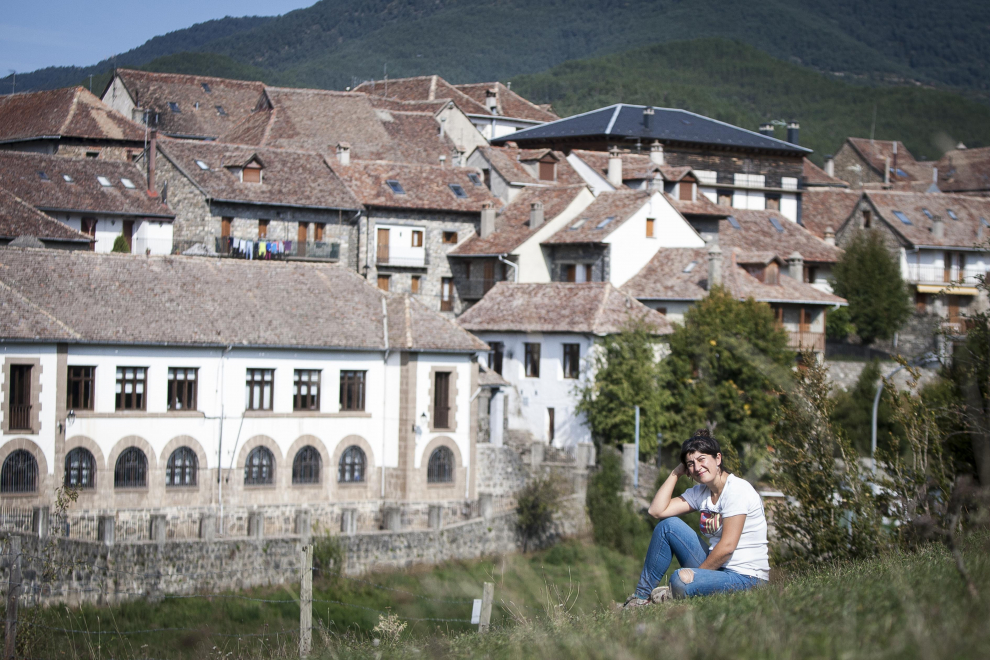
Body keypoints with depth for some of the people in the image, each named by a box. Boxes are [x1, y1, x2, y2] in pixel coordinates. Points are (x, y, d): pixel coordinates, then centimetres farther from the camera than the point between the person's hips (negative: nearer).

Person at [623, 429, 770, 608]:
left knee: (681, 579, -34)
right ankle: (642, 596, 5)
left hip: (746, 577, -8)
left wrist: (696, 574, -11)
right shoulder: (700, 492, 11)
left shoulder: (736, 490, -14)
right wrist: (676, 472, 4)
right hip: (716, 566, 8)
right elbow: (657, 510, 1)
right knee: (668, 525, -1)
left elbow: (727, 546, -19)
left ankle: (671, 595, 3)